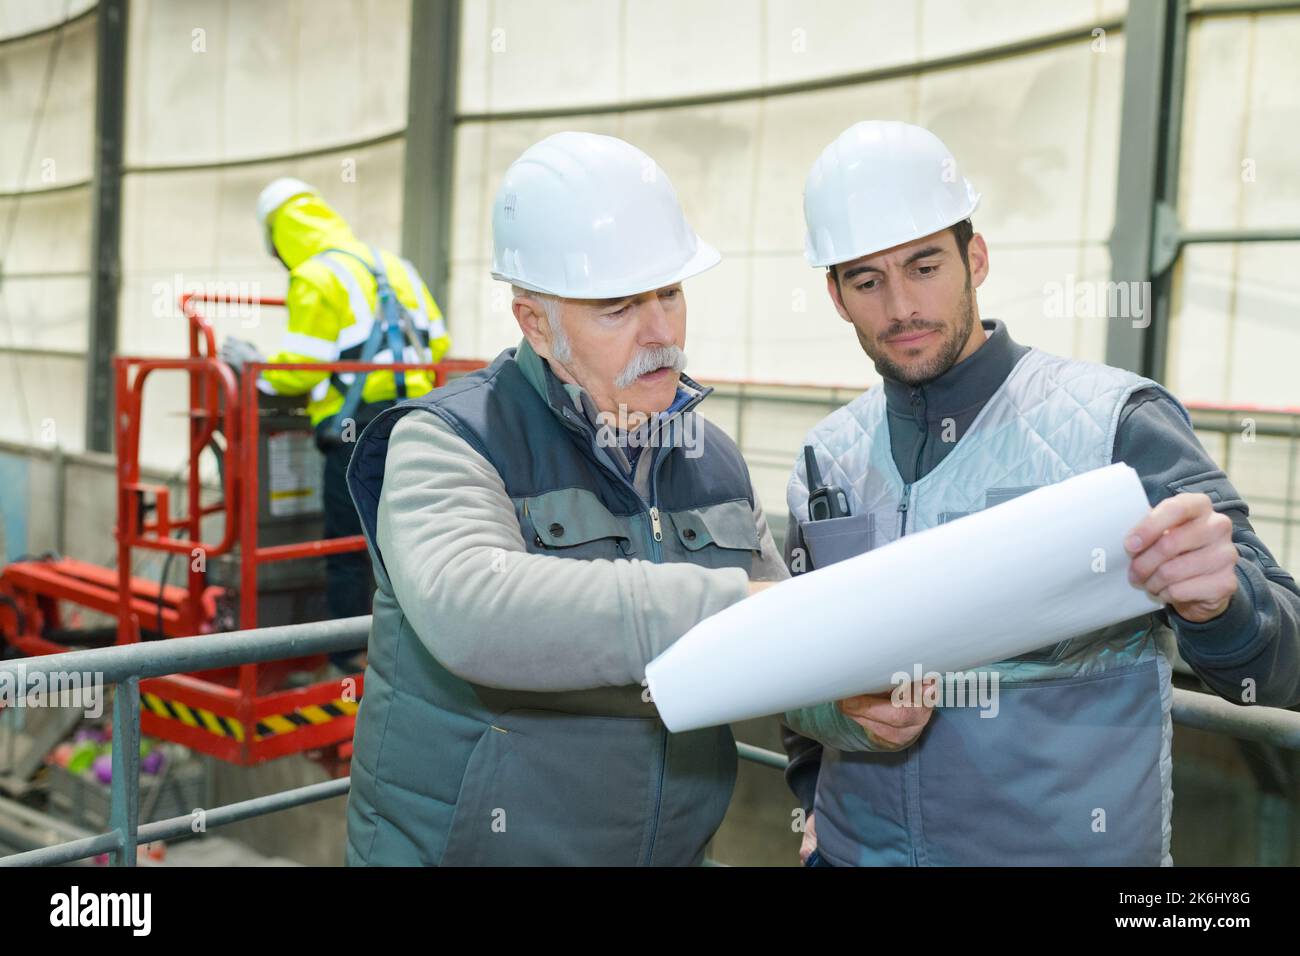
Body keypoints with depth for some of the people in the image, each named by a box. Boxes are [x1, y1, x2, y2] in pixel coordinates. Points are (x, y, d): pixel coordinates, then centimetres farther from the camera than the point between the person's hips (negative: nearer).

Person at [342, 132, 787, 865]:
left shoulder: (714, 460, 3)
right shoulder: (450, 441, -15)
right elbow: (468, 611, -35)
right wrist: (722, 608, -40)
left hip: (675, 847, 5)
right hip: (460, 845, -5)